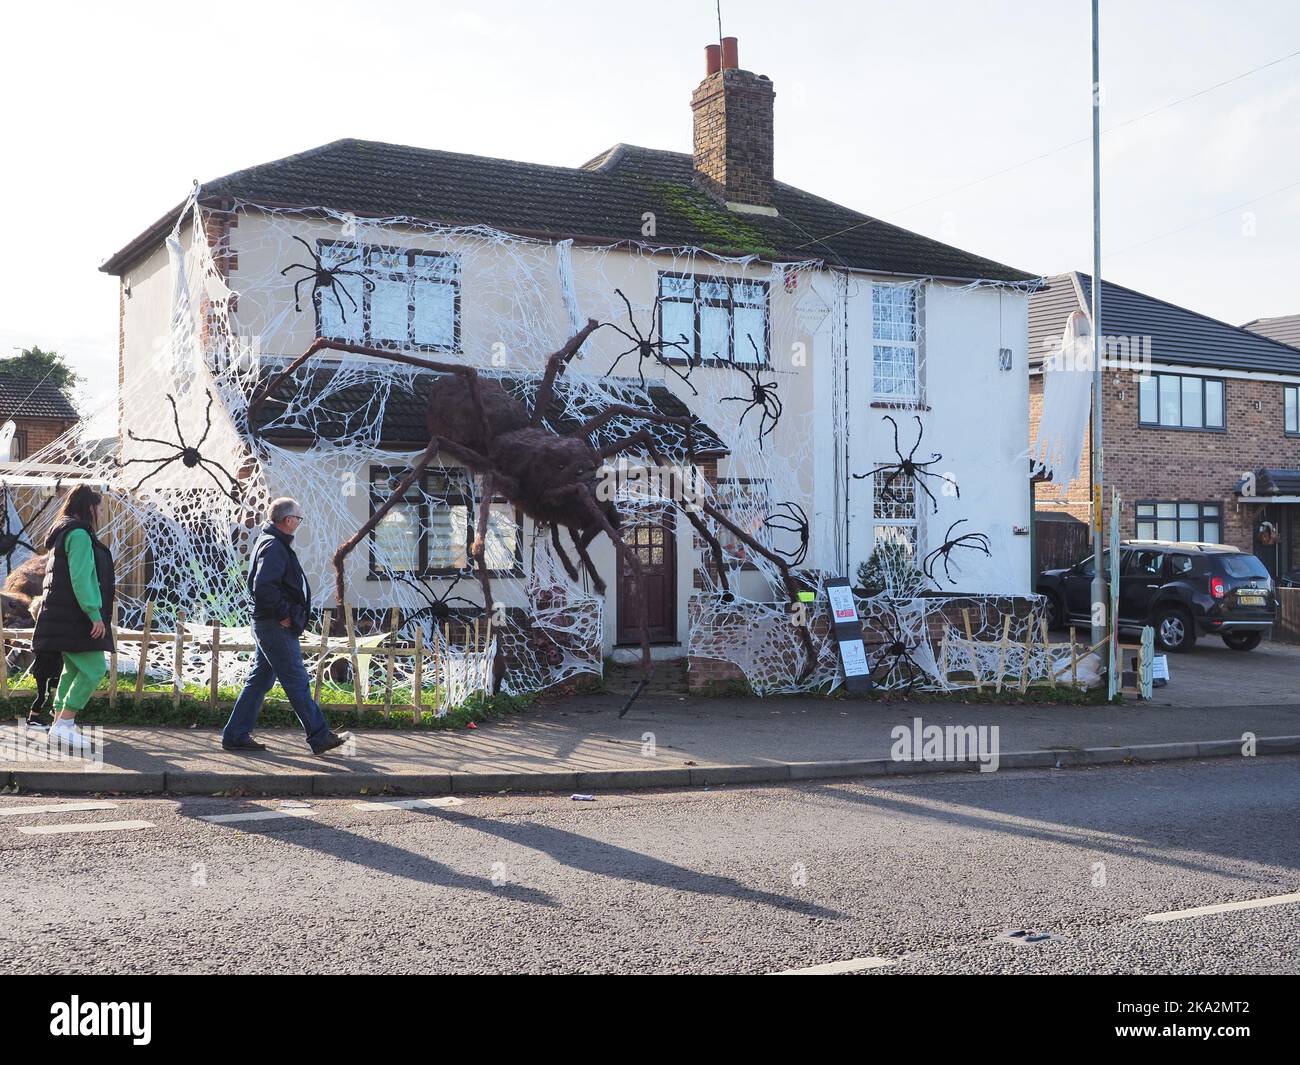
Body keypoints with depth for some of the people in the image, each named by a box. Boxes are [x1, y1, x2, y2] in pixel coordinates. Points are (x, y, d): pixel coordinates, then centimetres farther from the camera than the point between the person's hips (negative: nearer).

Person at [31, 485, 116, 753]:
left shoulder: (63, 533, 21)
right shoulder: (79, 534, -12)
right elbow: (80, 578, -21)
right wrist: (95, 613, -23)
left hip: (66, 617, 11)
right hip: (75, 618, -11)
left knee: (73, 669, 16)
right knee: (93, 669, -14)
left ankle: (60, 720, 19)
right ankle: (63, 726, -17)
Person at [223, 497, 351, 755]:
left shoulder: (276, 544, 17)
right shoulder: (273, 546, -16)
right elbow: (263, 587, -27)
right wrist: (283, 614, -19)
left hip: (270, 626, 11)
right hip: (276, 627, -11)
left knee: (260, 680, 13)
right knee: (297, 682, -6)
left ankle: (236, 736, 16)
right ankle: (320, 737, -1)